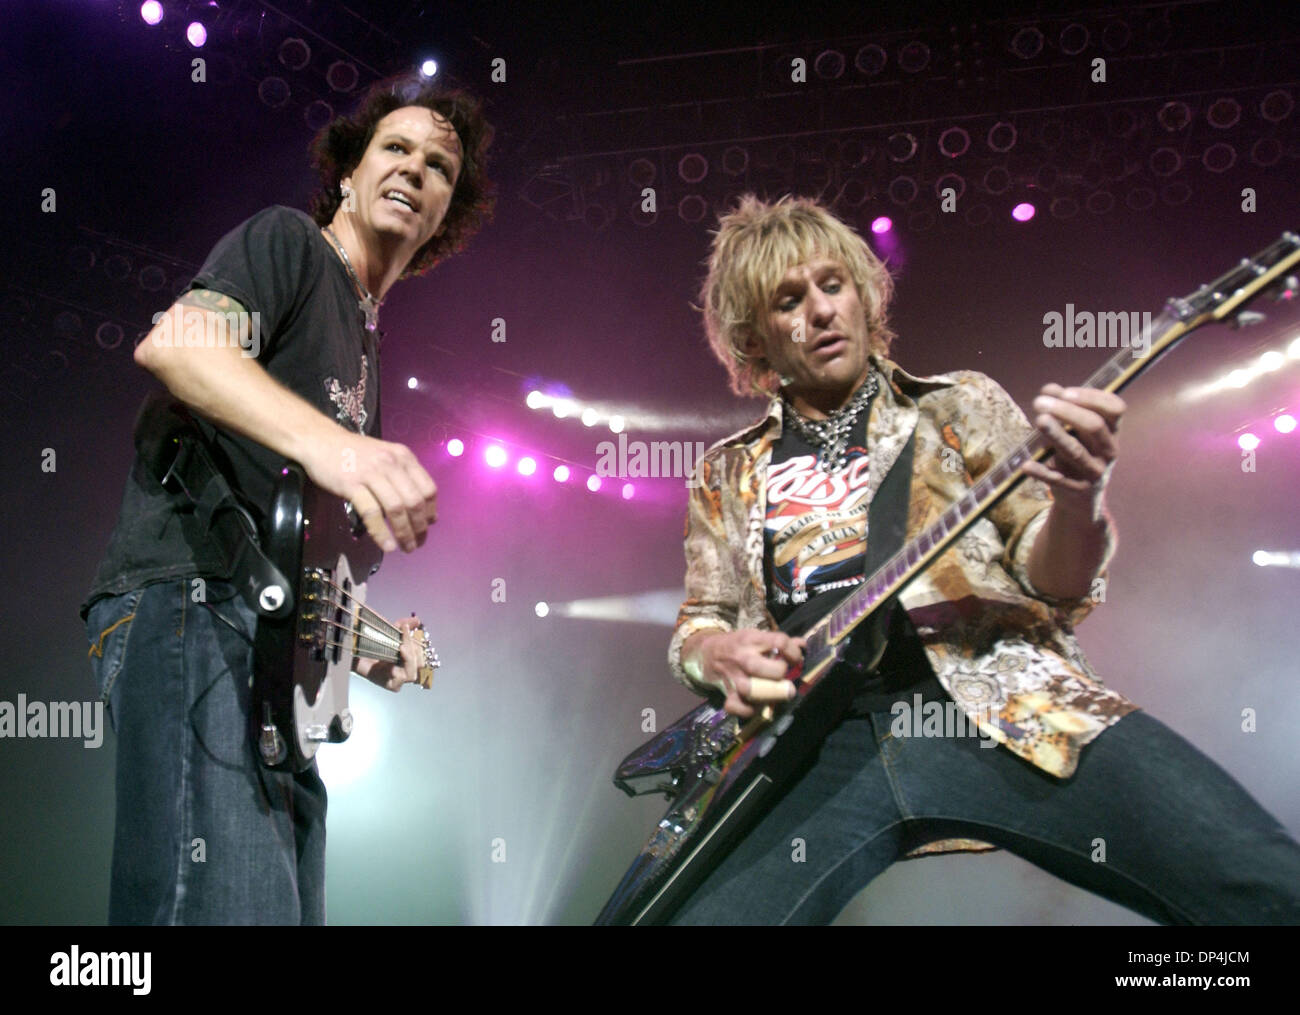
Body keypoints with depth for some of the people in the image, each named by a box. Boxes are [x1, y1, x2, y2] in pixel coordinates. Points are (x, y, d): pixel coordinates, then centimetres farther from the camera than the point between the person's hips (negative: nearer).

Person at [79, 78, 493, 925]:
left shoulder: (362, 342, 29)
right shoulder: (289, 241, 4)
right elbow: (172, 341, -19)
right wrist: (327, 440, -34)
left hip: (277, 646, 10)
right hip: (191, 606, -10)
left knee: (291, 907, 9)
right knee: (233, 907, -25)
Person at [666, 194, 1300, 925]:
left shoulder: (961, 405, 17)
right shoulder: (728, 475, 21)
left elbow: (1055, 581, 9)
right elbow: (697, 624, 26)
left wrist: (1076, 500, -16)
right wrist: (723, 657, 0)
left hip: (999, 704, -1)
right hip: (821, 744, 2)